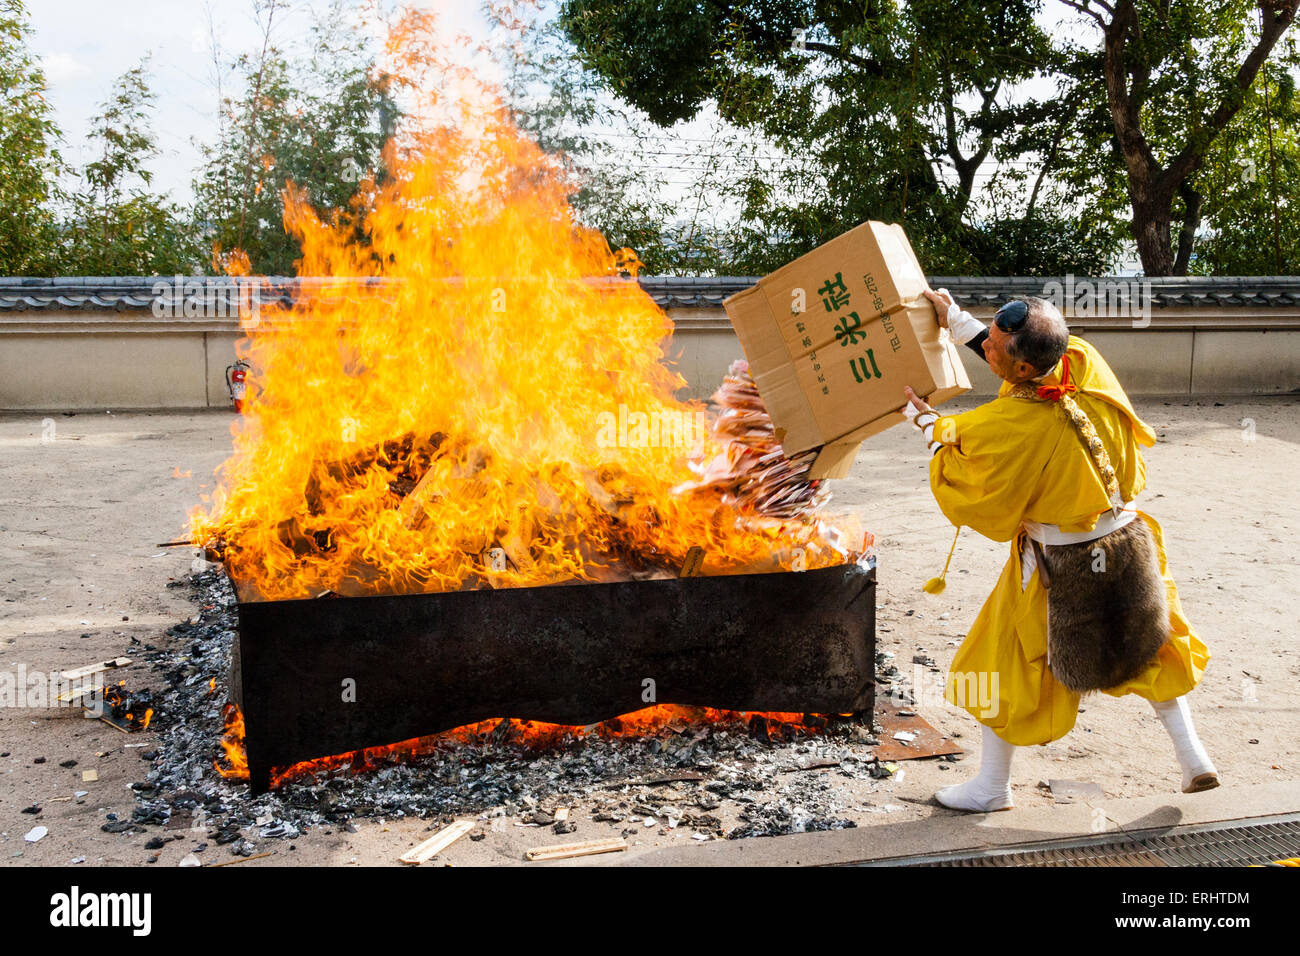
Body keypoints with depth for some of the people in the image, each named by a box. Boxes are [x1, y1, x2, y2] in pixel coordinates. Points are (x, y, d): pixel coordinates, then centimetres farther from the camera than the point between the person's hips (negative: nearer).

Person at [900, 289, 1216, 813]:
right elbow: (1024, 365, 10)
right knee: (1149, 649, 26)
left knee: (1008, 665, 13)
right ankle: (1192, 757, 32)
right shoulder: (1084, 363, -13)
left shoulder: (1012, 426, -30)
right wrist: (957, 319, 11)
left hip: (1057, 565, -6)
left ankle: (992, 785, 26)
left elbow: (970, 495, -13)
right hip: (1128, 544, 6)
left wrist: (929, 423, -4)